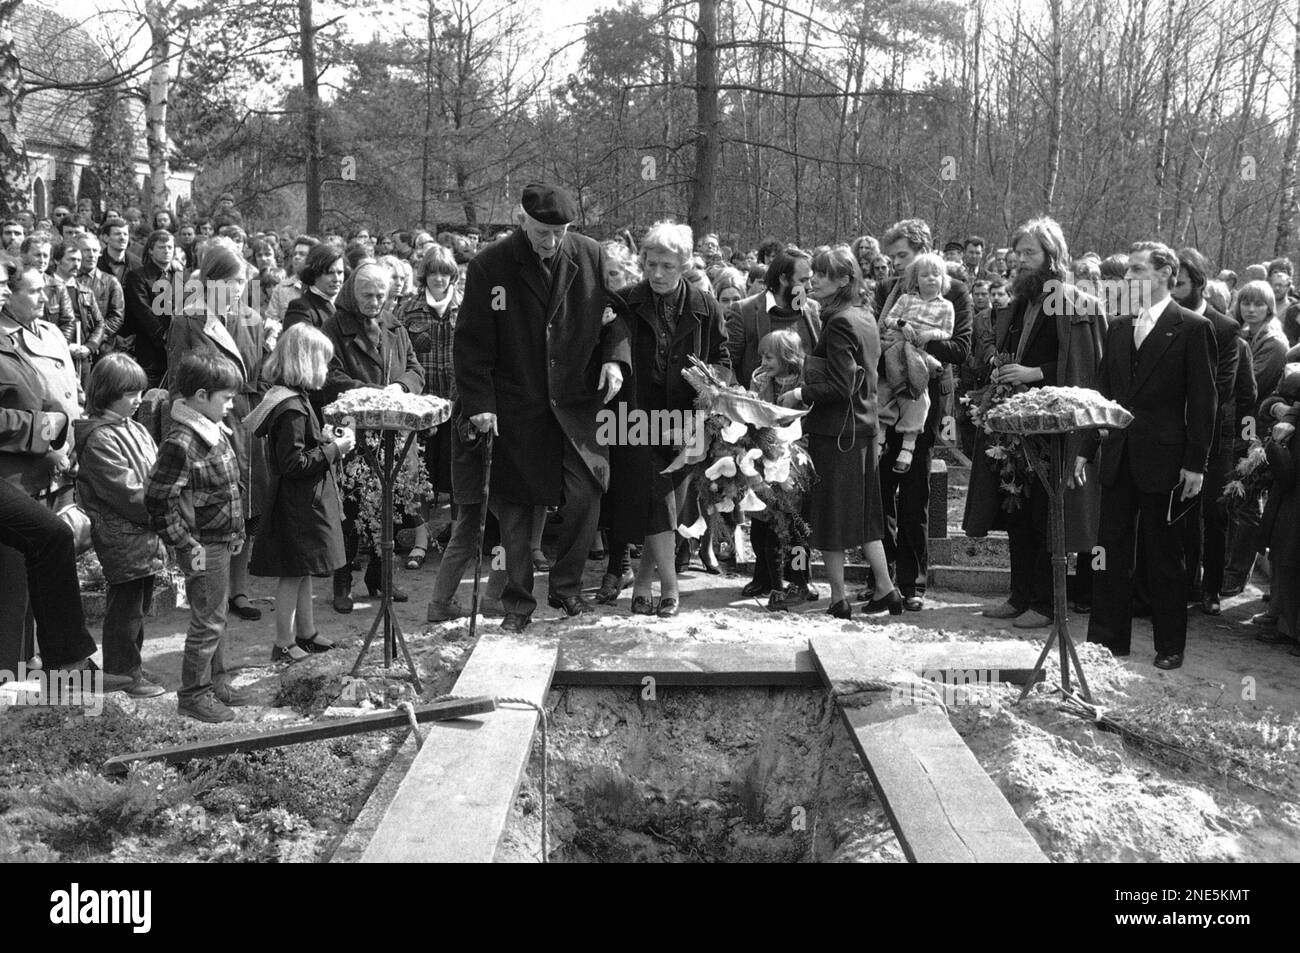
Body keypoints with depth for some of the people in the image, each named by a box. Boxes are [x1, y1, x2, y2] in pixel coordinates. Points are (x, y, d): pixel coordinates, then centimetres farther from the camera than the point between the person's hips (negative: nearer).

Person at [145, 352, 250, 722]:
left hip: (222, 541, 9)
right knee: (208, 622, 0)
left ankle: (216, 681, 33)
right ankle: (193, 695, 12)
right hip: (203, 547, -9)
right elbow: (159, 499, -23)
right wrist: (187, 546, -20)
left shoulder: (215, 432, 7)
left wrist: (236, 532, 17)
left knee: (216, 616, 20)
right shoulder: (181, 444, -22)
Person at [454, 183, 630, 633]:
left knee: (586, 495, -5)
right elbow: (472, 342, -3)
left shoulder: (590, 256, 0)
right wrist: (479, 403, -9)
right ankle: (518, 601, 18)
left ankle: (567, 585, 17)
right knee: (515, 506, 5)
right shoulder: (490, 265, -6)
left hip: (577, 402, 1)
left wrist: (615, 357, -8)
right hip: (516, 407, -1)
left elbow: (616, 316, 11)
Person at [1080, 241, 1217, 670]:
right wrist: (1086, 450, 9)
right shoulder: (1118, 328, 12)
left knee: (1164, 555, 4)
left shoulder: (1192, 328, -4)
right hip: (1118, 457, 5)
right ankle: (1107, 639, 15)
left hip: (1163, 458, -5)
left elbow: (1202, 400, -6)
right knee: (1111, 550, 7)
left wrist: (1195, 463, -11)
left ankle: (1170, 646, 15)